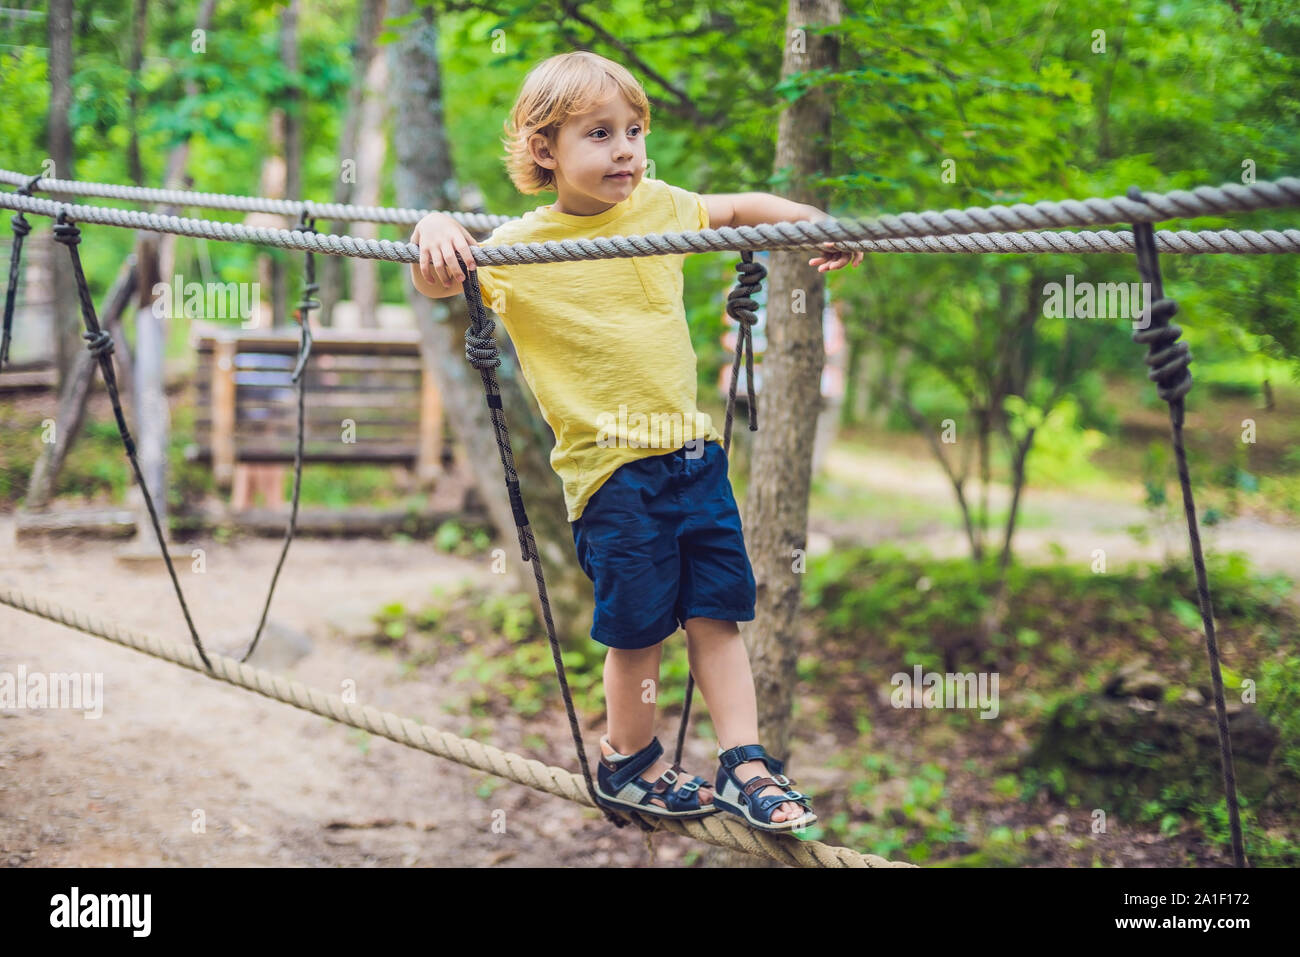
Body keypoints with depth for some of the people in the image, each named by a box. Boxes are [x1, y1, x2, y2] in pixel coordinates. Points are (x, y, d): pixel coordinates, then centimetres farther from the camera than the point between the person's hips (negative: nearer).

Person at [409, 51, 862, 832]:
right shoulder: (520, 248, -10)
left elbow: (740, 208, 21)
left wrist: (813, 223, 8)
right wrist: (435, 236, -35)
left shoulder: (657, 206, 5)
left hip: (692, 450, 5)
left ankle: (746, 765, 14)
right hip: (612, 467, -5)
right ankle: (630, 761, 26)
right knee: (640, 628, 3)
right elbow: (436, 282, -15)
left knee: (718, 612, 6)